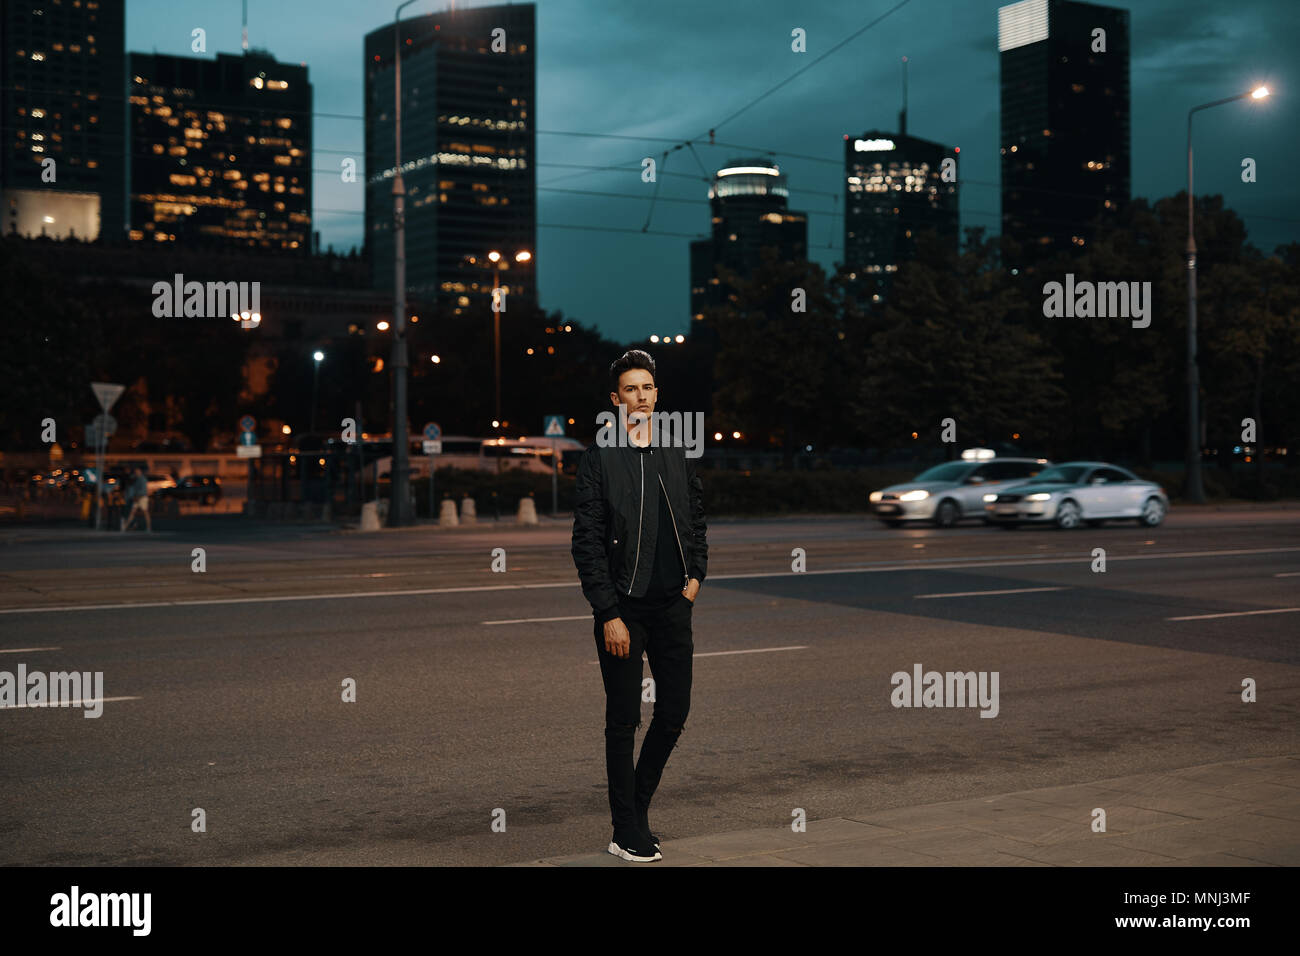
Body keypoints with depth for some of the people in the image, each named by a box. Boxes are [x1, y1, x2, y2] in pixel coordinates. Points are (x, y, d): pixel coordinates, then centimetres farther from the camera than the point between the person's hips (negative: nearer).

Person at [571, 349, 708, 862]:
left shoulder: (677, 455, 11)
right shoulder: (599, 458, -5)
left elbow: (697, 519, 21)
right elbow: (588, 541, -9)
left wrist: (696, 574, 6)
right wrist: (608, 614, -13)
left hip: (674, 604, 5)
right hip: (624, 608, -5)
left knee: (675, 712, 7)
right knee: (624, 721, 1)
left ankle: (638, 804, 28)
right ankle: (628, 833, 11)